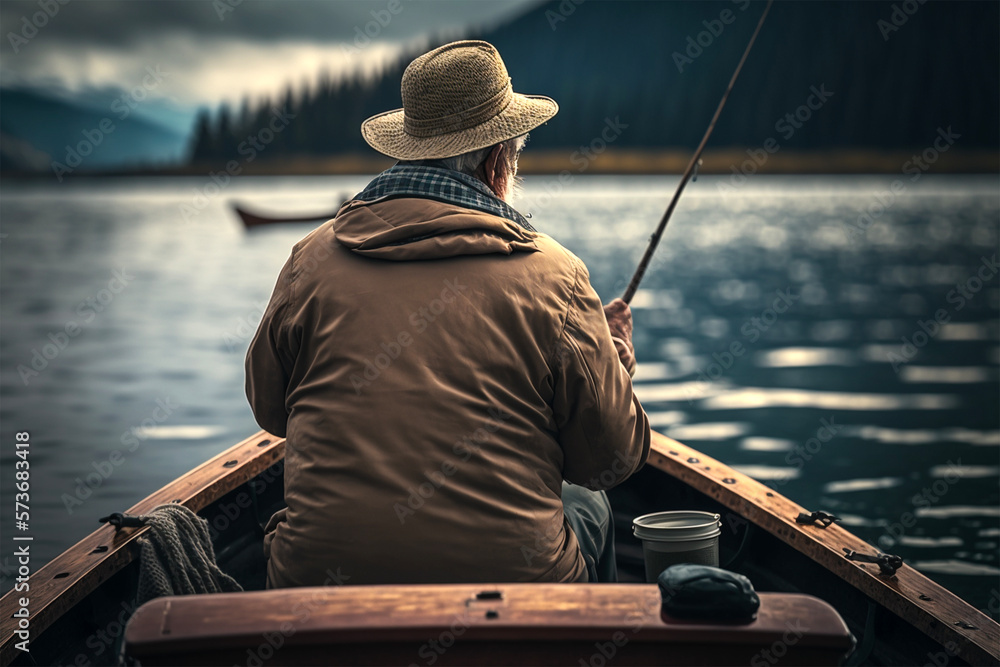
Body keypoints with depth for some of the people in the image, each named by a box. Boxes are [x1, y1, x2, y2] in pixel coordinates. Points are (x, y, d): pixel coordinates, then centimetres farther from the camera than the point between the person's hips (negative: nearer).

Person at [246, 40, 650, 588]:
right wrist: (616, 356, 21)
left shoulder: (311, 260, 1)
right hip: (509, 580, -1)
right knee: (587, 505, 30)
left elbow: (269, 410, 15)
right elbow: (614, 457, 2)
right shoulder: (552, 276, -5)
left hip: (318, 578, 2)